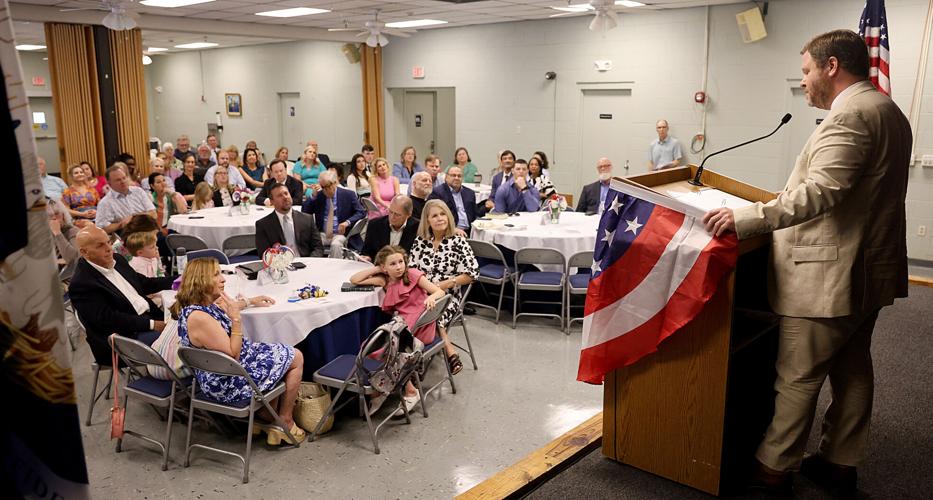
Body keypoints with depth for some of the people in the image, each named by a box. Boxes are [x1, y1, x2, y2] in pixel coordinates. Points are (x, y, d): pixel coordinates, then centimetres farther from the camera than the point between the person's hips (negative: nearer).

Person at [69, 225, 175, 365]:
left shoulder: (116, 260, 11)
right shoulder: (81, 283, -14)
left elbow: (143, 283, 23)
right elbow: (108, 319, -19)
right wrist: (151, 324, -22)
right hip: (128, 336, -9)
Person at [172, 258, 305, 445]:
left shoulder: (203, 304, -2)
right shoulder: (198, 317, -31)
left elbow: (221, 308, 26)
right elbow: (233, 355, -26)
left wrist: (250, 301, 26)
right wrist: (236, 318, -26)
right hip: (227, 384, -10)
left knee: (278, 355, 26)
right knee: (296, 358, 5)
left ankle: (268, 421, 25)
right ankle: (286, 421, 21)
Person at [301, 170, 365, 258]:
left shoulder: (348, 195, 1)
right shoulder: (318, 196, 9)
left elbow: (361, 212, -2)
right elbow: (304, 212, 6)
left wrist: (348, 222, -18)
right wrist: (312, 196, -5)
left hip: (340, 233, -2)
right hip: (322, 234, 2)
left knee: (336, 245, -35)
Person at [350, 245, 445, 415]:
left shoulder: (413, 274, -2)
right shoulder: (385, 281, 10)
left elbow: (440, 291, -7)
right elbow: (354, 280, 11)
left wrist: (431, 297, -29)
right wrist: (376, 269, 6)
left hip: (421, 326, -5)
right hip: (402, 324, 5)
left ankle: (410, 393, -14)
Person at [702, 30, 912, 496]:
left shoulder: (851, 114, -18)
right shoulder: (887, 110, 15)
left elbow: (821, 192, -31)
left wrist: (745, 218, -33)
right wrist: (785, 197, 28)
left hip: (828, 275, -10)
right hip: (868, 269, 10)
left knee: (797, 377, 1)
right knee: (852, 370, 16)